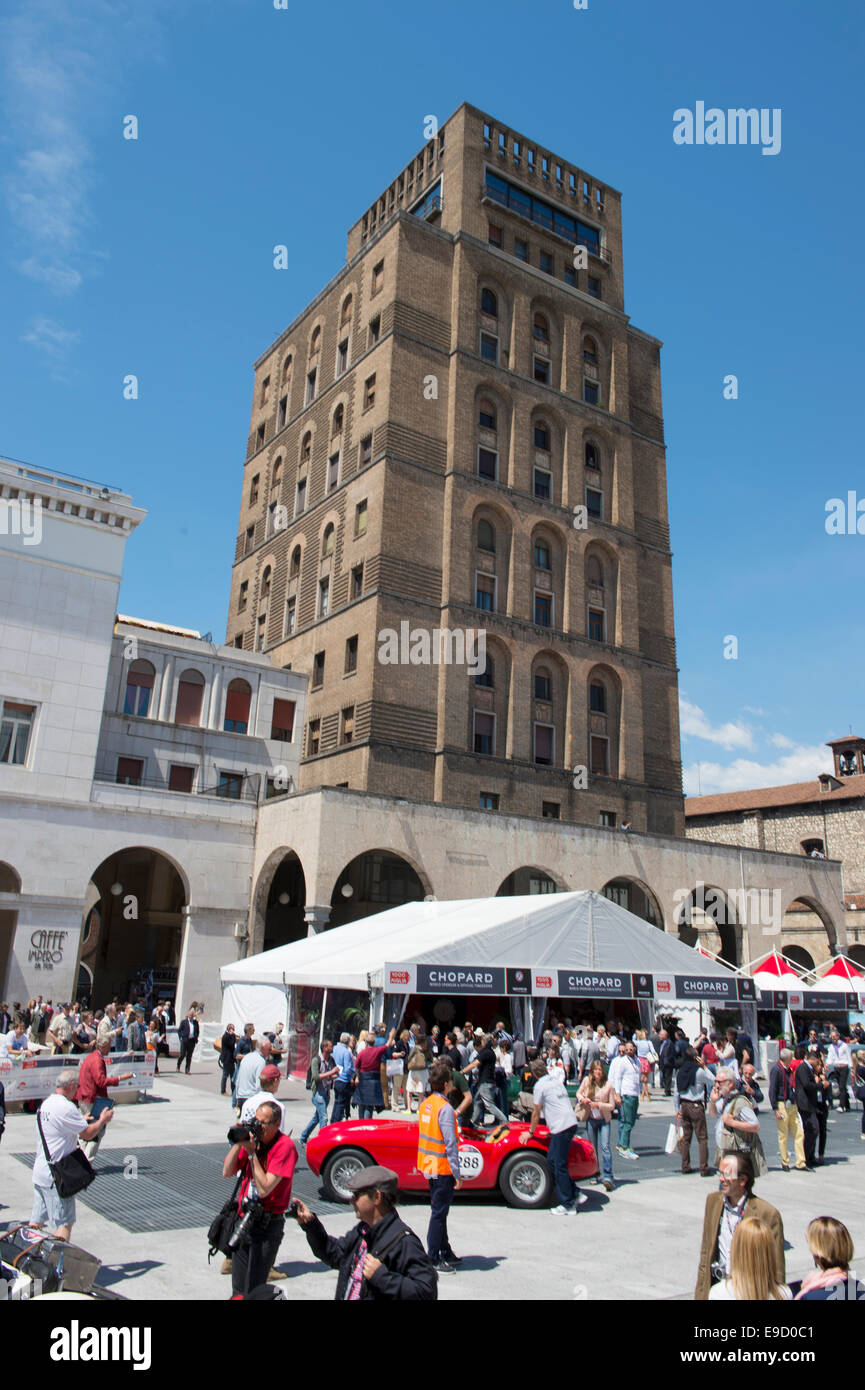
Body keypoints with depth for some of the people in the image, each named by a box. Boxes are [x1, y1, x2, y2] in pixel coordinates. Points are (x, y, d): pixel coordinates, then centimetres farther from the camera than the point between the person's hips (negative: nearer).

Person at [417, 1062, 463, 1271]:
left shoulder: (425, 1103, 4)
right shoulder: (445, 1108, -21)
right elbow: (450, 1144, -21)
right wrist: (457, 1174, -16)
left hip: (428, 1165, 8)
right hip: (443, 1168, -8)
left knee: (439, 1210, 18)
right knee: (439, 1213, 1)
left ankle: (445, 1252, 30)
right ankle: (433, 1260, 8)